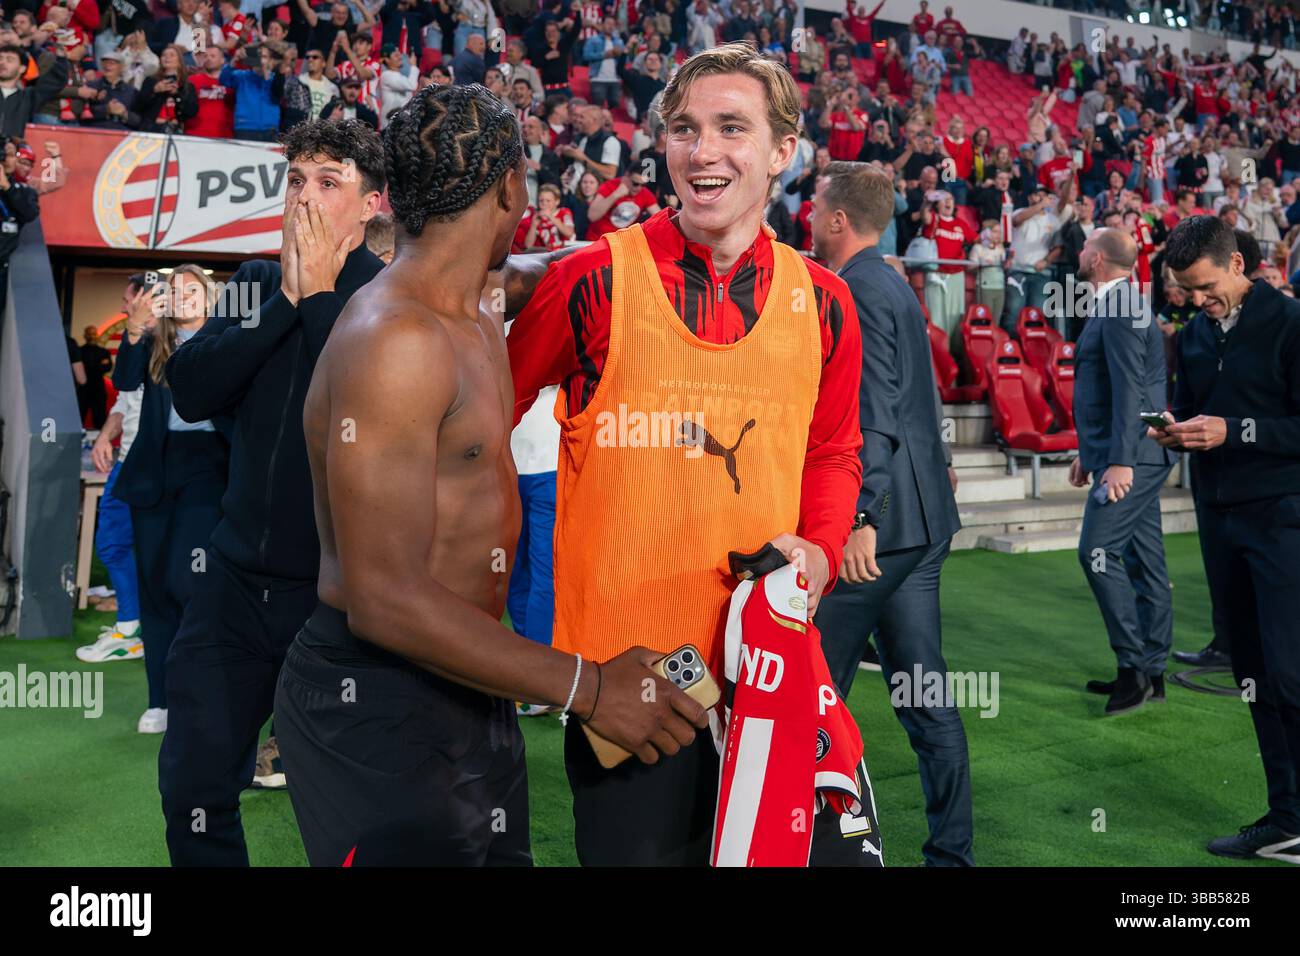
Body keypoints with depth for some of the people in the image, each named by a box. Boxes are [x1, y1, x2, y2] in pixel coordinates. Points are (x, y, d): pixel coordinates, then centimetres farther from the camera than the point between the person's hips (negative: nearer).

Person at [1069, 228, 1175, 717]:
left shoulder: (1120, 310, -14)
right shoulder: (1114, 307, 18)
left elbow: (1130, 389, -22)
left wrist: (1120, 460, -26)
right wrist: (1089, 452, 25)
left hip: (1131, 456, -10)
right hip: (1129, 456, 10)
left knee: (1097, 551, -14)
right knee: (1143, 561, 11)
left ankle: (1134, 664, -8)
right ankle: (1149, 673, 17)